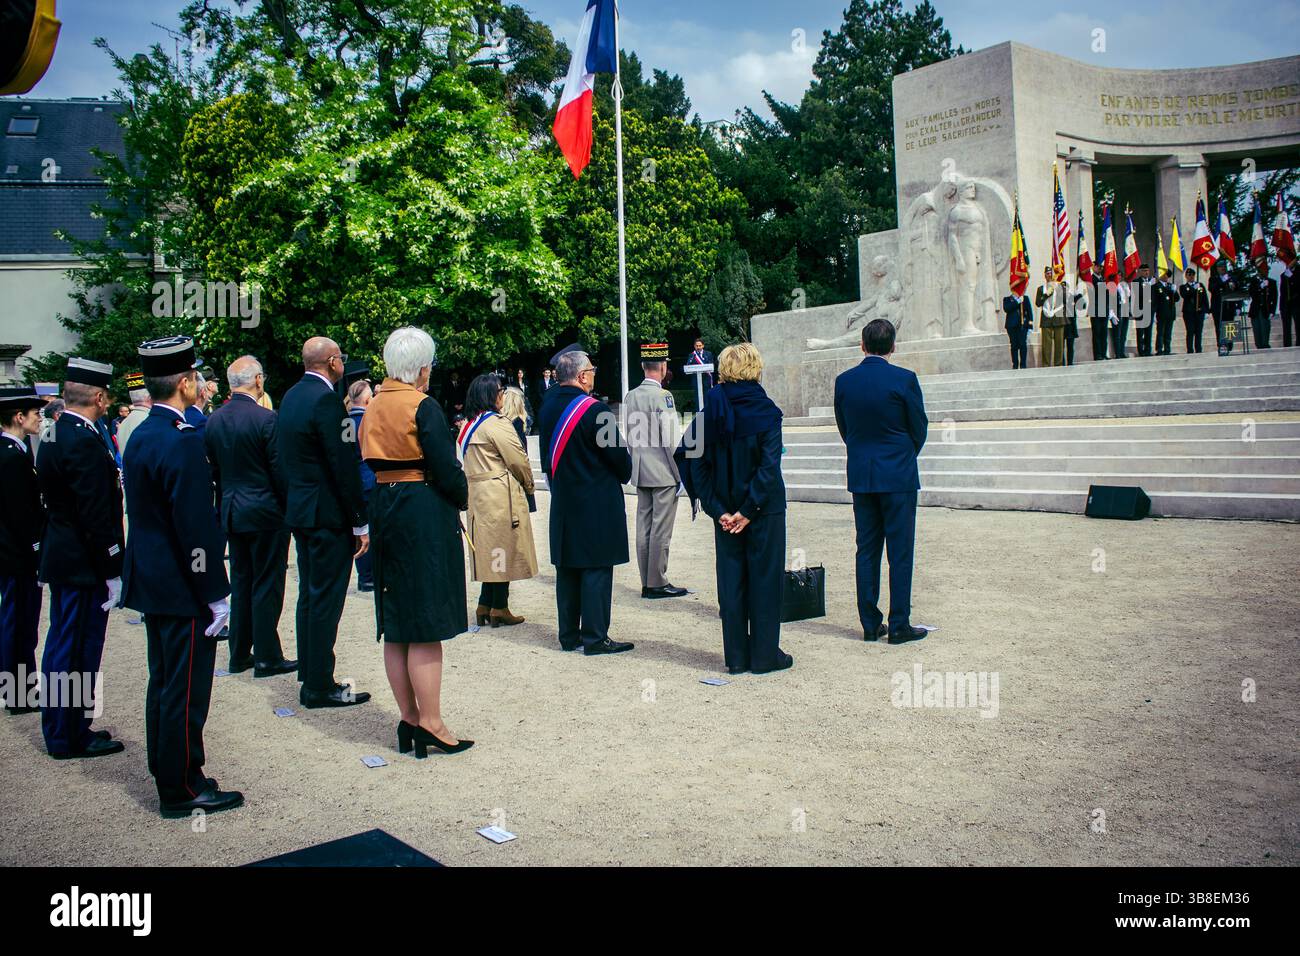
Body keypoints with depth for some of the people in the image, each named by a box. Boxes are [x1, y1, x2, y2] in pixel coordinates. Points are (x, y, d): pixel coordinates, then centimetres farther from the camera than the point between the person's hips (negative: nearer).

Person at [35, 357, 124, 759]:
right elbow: (97, 517, -22)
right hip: (83, 565, -10)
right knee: (78, 653, 1)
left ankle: (60, 730, 30)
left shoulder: (56, 435, 9)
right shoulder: (84, 443, -21)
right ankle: (70, 737, 12)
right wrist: (113, 572, -17)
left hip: (60, 559, 10)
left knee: (62, 647, 18)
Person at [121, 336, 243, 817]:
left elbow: (146, 515, 13)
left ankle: (168, 776, 31)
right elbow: (196, 526, -23)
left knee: (165, 683, 19)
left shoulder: (141, 436, 8)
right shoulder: (183, 442, -21)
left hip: (151, 580, 10)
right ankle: (183, 790, 12)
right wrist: (216, 595, -17)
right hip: (182, 588, -10)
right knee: (185, 691, 1)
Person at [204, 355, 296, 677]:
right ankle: (266, 658, 7)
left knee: (240, 582, 16)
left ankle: (239, 655, 22)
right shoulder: (265, 418, -17)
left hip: (231, 512, 6)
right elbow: (279, 470, -14)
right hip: (266, 512, -6)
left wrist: (225, 501, 19)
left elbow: (213, 468, 9)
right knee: (266, 585, 1)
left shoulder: (213, 420, 3)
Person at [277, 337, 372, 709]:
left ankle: (309, 677, 25)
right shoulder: (326, 400, -18)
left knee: (309, 596, 16)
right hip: (328, 514, -9)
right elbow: (344, 466, -19)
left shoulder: (291, 396, 10)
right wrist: (361, 522, -14)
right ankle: (319, 687, 4)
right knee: (325, 599, -2)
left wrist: (293, 503, 18)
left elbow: (285, 459, 14)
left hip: (300, 510, 9)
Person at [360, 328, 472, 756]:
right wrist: (464, 495, 2)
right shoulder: (423, 406, -13)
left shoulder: (373, 407, 10)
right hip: (425, 513, -8)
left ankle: (409, 719, 19)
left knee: (396, 626, 11)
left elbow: (371, 463, 13)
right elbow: (445, 469, -15)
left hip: (384, 508, 8)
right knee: (426, 626, -3)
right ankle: (430, 724, 2)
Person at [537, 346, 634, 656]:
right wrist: (624, 474, 9)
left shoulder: (547, 407, 4)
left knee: (567, 569, 12)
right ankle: (595, 637, 3)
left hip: (562, 500, 7)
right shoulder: (594, 410, -18)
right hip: (596, 502, -7)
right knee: (596, 569, -1)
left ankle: (569, 635, 20)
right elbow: (618, 453, -11)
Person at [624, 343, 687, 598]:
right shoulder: (663, 396, -14)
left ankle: (647, 583, 16)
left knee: (644, 527, 10)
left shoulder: (630, 396, 7)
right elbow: (671, 439, -15)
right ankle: (658, 583, 3)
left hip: (640, 473, 7)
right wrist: (680, 473, -8)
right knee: (661, 530, -2)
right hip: (663, 473, -7)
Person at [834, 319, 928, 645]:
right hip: (898, 476, -4)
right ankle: (899, 625, 6)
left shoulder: (844, 381, 0)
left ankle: (870, 624, 15)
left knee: (866, 551, 10)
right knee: (900, 551, 3)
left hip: (860, 476, 4)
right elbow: (920, 427, -2)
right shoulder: (904, 379, -11)